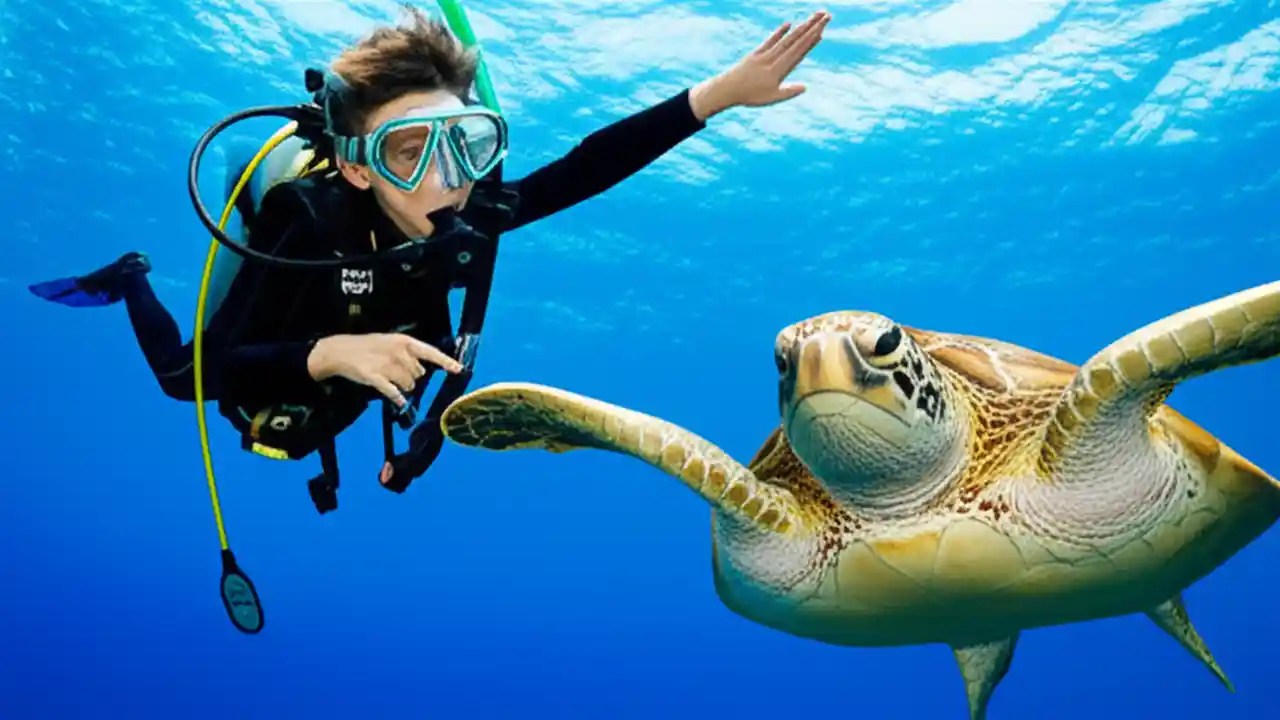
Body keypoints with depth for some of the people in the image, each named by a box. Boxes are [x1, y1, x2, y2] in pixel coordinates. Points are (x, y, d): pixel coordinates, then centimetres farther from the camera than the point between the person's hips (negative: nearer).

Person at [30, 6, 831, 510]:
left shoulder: (465, 218, -34)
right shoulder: (309, 225, -45)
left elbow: (586, 167, -40)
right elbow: (215, 369, -42)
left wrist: (723, 91, -48)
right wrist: (333, 352, -59)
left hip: (344, 404, 3)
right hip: (268, 398, -2)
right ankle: (131, 282, 47)